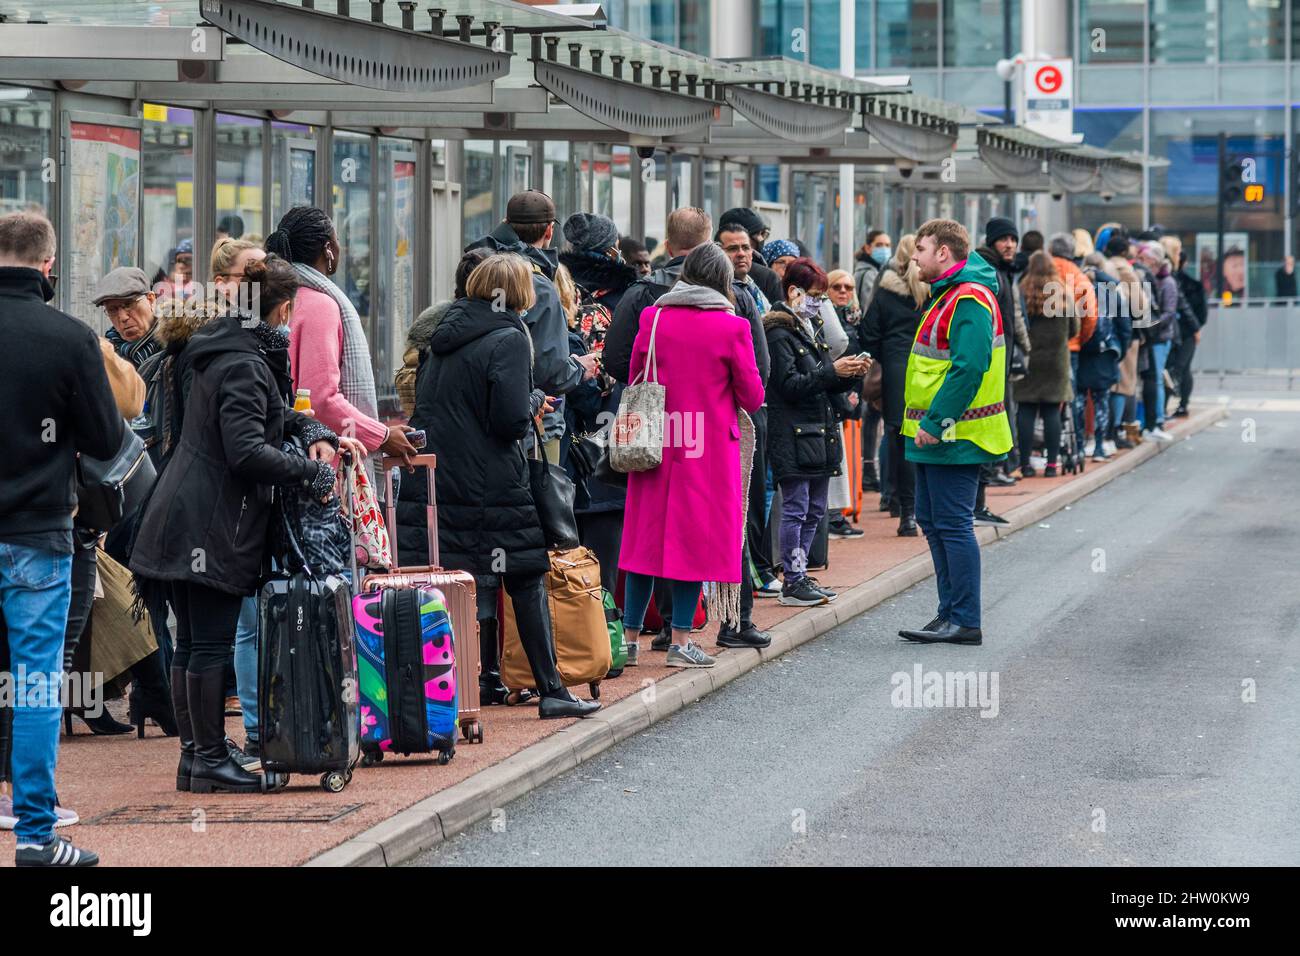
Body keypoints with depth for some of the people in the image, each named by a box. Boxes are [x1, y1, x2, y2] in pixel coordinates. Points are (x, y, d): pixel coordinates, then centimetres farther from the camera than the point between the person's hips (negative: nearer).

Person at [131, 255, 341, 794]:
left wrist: (312, 432, 8)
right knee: (211, 645, -5)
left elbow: (275, 412, 27)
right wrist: (312, 472, -16)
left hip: (187, 521, 10)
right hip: (213, 523, -10)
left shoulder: (229, 352, 15)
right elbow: (246, 450, -24)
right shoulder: (243, 365, -16)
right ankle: (209, 760, -1)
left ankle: (195, 754, 18)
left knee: (191, 643, 12)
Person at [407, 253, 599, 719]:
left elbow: (423, 407, 16)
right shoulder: (509, 339, -11)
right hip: (494, 484, -6)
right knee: (528, 583, 4)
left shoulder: (446, 335, 11)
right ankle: (551, 691, 8)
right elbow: (511, 419, -19)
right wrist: (536, 401, 3)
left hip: (443, 483, 6)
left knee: (470, 588, 8)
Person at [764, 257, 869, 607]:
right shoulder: (779, 333, -10)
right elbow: (790, 385, -18)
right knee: (796, 509, -6)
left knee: (814, 510, 11)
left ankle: (800, 575, 17)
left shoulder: (809, 330, 18)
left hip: (819, 432, 9)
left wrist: (852, 374, 3)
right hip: (792, 436, -9)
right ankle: (792, 581, -2)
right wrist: (832, 371, -20)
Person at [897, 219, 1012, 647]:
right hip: (935, 435, 11)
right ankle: (951, 612, 21)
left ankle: (965, 621, -4)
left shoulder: (969, 299, -16)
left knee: (953, 524, -7)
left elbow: (968, 368, -25)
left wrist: (934, 423, -24)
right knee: (932, 521, 14)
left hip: (953, 436, -11)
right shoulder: (946, 295, 17)